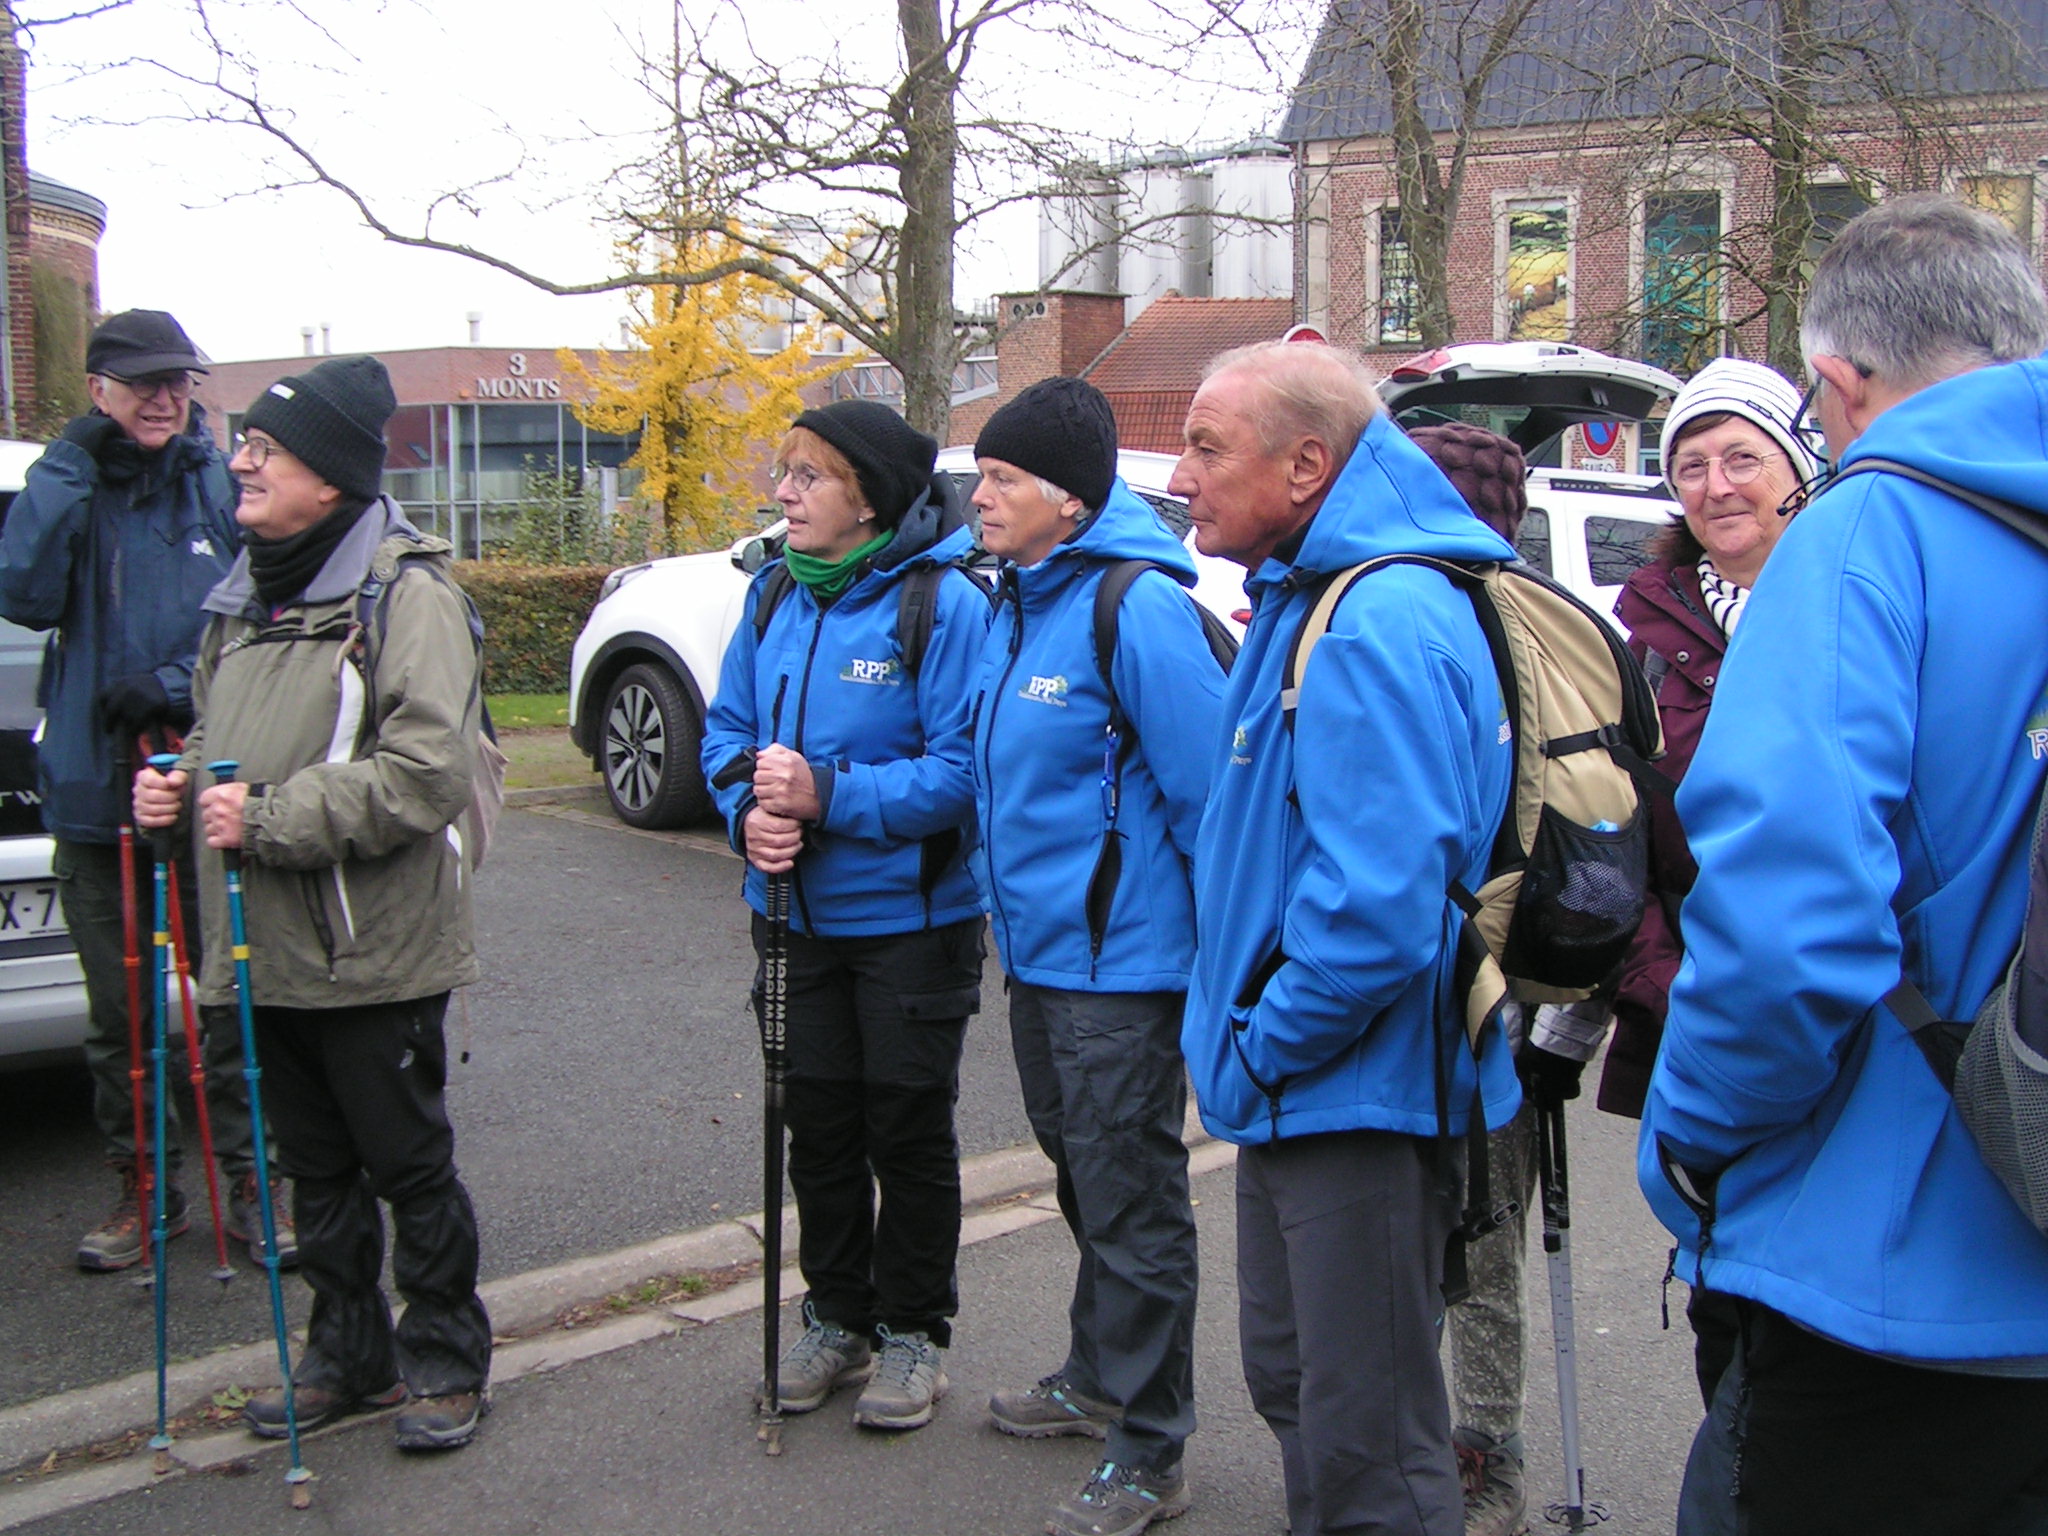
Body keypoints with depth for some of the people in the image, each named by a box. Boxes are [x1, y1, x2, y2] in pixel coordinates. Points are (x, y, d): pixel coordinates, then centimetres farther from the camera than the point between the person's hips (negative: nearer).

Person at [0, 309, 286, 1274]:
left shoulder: (227, 487, 1)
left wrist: (183, 684, -14)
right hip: (95, 788, 2)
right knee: (119, 1015, 11)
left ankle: (248, 1183, 17)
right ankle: (144, 1189, 25)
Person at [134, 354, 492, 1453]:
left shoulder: (405, 592, -15)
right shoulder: (245, 594, 12)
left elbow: (429, 772, -24)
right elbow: (217, 730, 25)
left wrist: (270, 819, -22)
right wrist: (181, 782, 2)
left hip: (373, 951, -7)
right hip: (267, 948, 8)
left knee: (410, 1167, 7)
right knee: (317, 1167, 19)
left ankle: (444, 1360, 23)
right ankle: (346, 1352, 34)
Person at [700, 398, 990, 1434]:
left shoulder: (944, 603, -17)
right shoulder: (775, 595, 3)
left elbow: (964, 768, -21)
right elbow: (727, 729, 8)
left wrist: (830, 794, -28)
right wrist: (749, 810, -13)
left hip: (910, 918, -6)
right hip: (800, 915, 6)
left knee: (909, 1129, 9)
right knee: (818, 1123, 15)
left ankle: (913, 1332, 26)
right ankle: (837, 1318, 33)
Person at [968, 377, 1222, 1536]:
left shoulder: (1138, 608, -19)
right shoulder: (1020, 604, 9)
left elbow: (1210, 789, -20)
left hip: (1122, 962, -9)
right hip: (1039, 952, 9)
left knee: (1133, 1204, 2)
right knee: (1086, 1179, 23)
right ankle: (1098, 1381, 41)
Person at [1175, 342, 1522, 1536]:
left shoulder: (1378, 626, -24)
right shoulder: (1308, 596, 11)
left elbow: (1380, 900, -32)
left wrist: (1267, 1047, -17)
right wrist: (1250, 1039, 14)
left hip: (1357, 1096, -11)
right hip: (1298, 1091, 11)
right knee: (1296, 1386, 25)